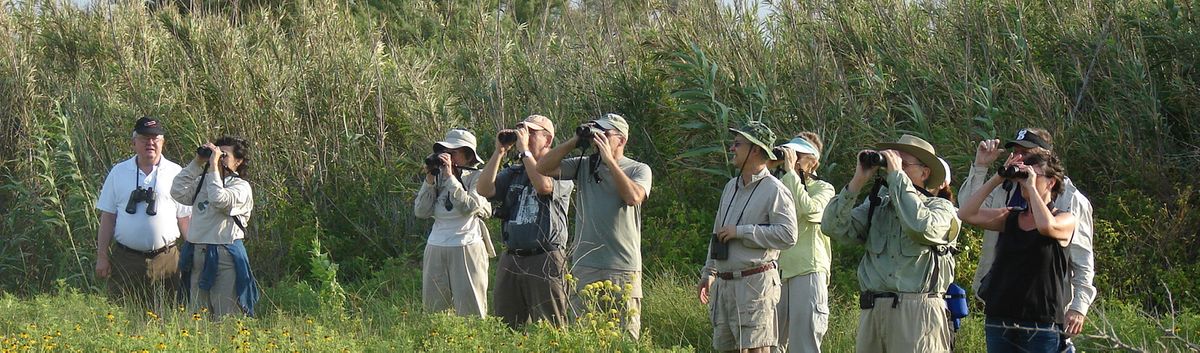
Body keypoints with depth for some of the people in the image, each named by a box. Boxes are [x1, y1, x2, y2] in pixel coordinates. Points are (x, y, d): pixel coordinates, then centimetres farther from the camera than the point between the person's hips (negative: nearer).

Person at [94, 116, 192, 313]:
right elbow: (107, 217, 11)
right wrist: (102, 256, 6)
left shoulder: (176, 174, 6)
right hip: (125, 259, 1)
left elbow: (185, 219, 7)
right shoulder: (118, 173, 10)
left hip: (165, 260, -1)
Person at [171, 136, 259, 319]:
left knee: (226, 317, -7)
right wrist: (196, 163, 3)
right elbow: (178, 192, 3)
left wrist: (213, 166, -15)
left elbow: (220, 200, -22)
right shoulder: (203, 182, 16)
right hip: (196, 254, 6)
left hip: (224, 255, -6)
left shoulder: (241, 187, -3)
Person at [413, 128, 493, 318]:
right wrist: (430, 180, -4)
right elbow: (420, 211, 4)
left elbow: (469, 206, -19)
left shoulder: (476, 178, -3)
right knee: (433, 307, 5)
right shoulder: (438, 178, 9)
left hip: (467, 247, -5)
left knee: (470, 310, -4)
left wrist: (450, 177, -17)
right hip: (436, 248, 5)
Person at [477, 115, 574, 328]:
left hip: (545, 260, -6)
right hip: (511, 259, 6)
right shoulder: (513, 174, 18)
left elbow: (544, 186, -20)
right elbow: (484, 190, 4)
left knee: (549, 329, -5)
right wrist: (499, 152, 1)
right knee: (505, 327, 6)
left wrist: (524, 150, -12)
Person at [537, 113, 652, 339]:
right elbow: (543, 168, 2)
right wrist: (575, 141, -3)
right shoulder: (584, 166, 12)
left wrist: (609, 160, -12)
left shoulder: (638, 170, 4)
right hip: (583, 268, 3)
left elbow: (633, 197, -16)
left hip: (623, 270, -3)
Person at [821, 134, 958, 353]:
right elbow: (833, 227, 5)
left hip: (917, 314, -4)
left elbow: (921, 227, -18)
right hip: (872, 312, 4)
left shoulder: (940, 208, 5)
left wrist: (897, 176, -10)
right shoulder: (876, 206, 17)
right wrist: (858, 181, 0)